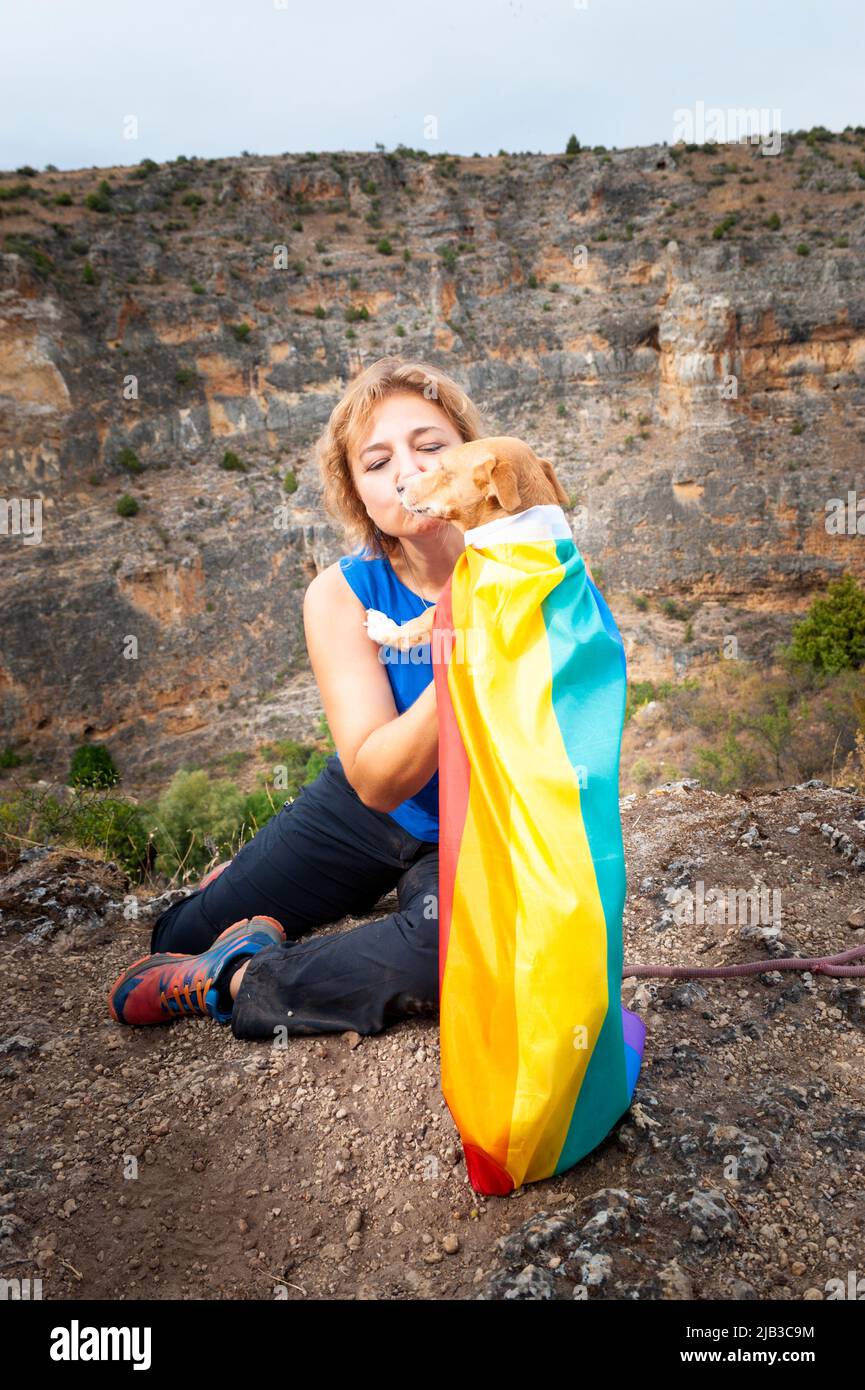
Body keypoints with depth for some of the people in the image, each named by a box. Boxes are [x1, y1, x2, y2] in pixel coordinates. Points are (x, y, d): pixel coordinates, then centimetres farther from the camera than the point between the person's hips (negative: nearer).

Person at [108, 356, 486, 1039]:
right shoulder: (342, 595, -17)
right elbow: (376, 782, -26)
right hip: (365, 810, 2)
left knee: (453, 946, -37)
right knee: (181, 938, 10)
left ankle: (243, 981, -11)